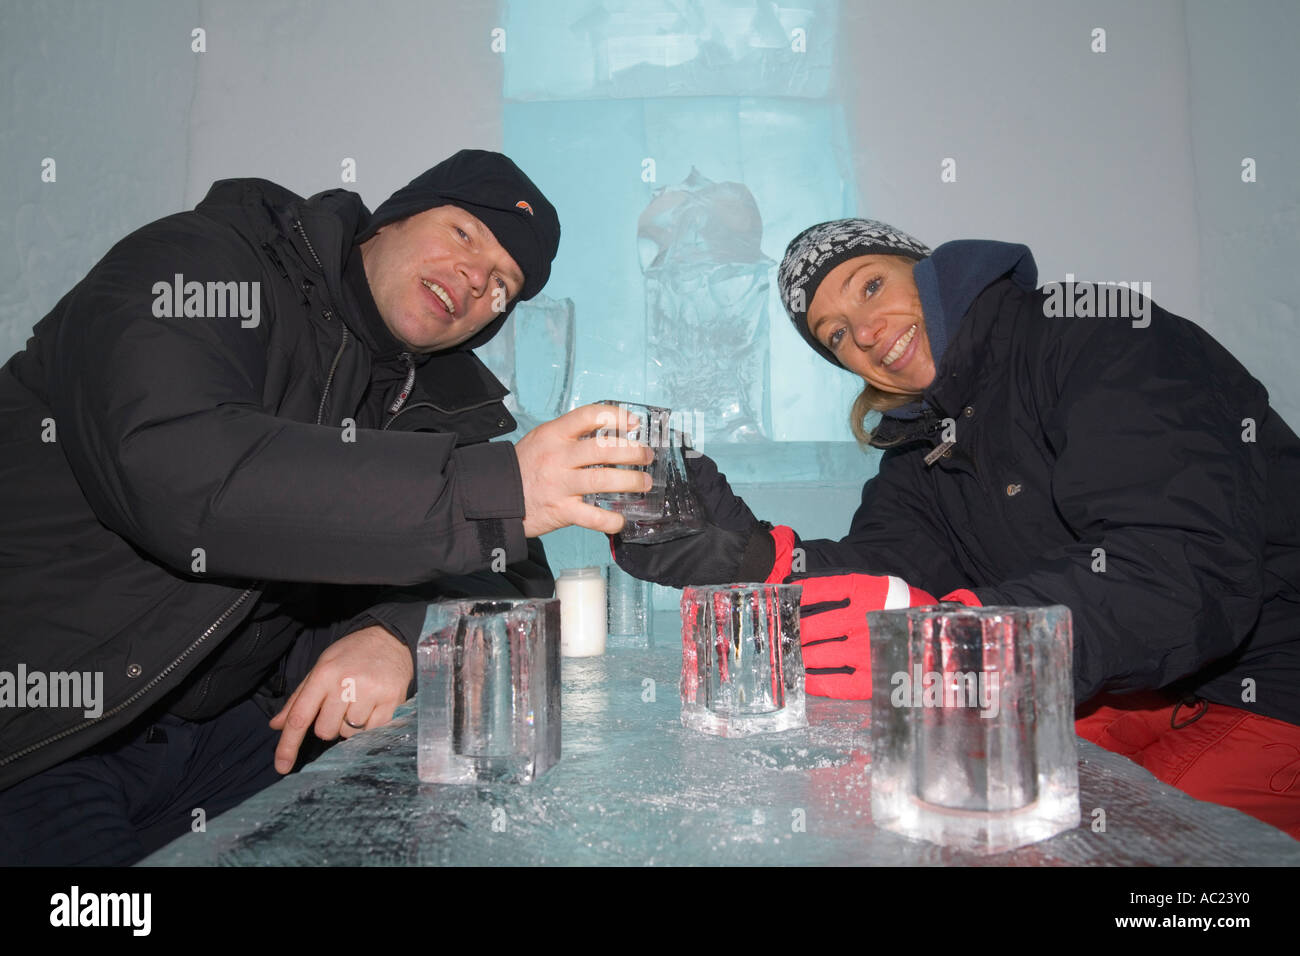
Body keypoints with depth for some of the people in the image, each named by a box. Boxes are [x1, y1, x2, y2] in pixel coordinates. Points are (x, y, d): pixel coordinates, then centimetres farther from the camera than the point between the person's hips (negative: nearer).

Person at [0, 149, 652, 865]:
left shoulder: (433, 402, 7)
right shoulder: (200, 264, -12)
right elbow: (177, 470, -31)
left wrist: (393, 632, -22)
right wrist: (496, 490, -35)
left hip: (228, 723, 5)